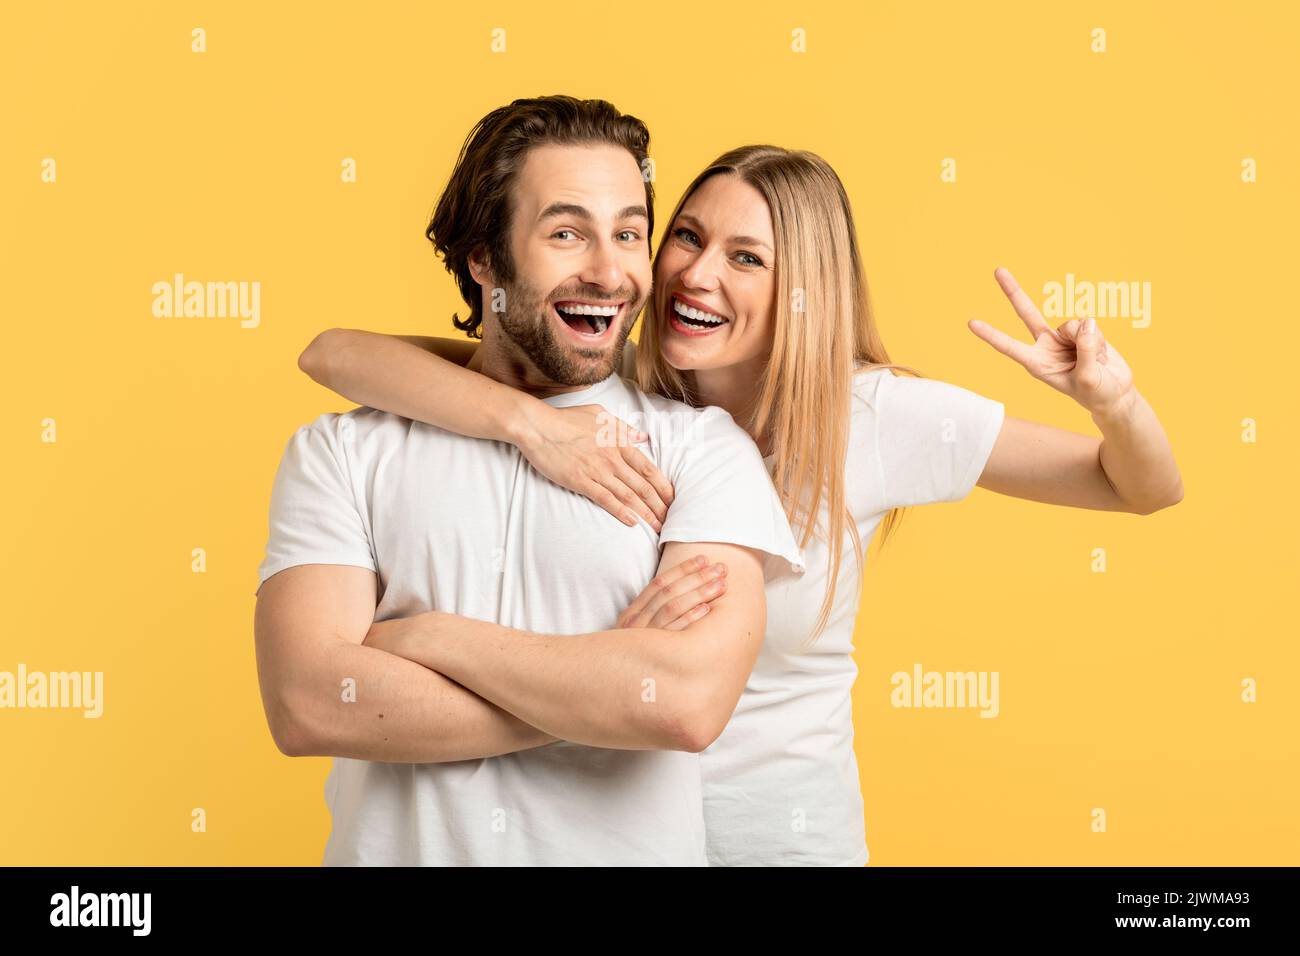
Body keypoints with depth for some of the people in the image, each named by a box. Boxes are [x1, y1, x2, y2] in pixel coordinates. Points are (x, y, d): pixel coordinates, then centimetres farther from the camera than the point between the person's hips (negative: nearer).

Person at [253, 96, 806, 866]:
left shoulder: (702, 448, -6)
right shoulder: (343, 451, -2)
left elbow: (691, 700, -20)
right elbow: (305, 704, -14)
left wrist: (429, 636, -14)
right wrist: (608, 685, -18)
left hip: (629, 847, 0)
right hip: (396, 844, 0)